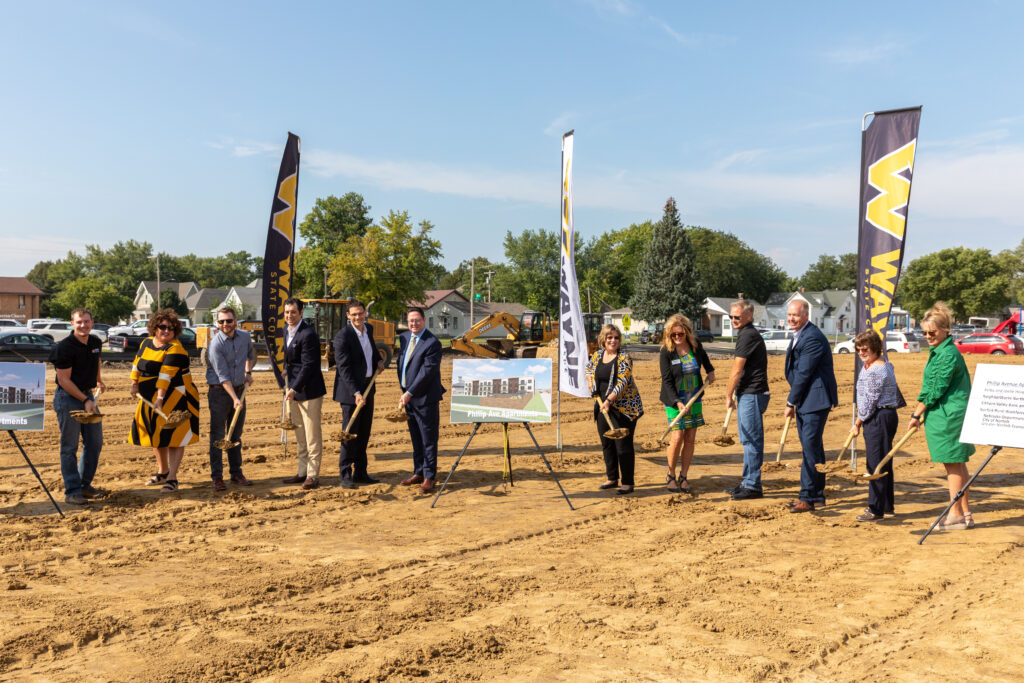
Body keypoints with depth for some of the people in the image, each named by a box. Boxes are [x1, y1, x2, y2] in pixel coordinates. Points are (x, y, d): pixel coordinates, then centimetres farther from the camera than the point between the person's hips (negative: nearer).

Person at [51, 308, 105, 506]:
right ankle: (72, 492, 4)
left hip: (88, 395, 7)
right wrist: (85, 400, -20)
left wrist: (98, 380, 39)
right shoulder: (64, 347, -16)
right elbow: (64, 380, -17)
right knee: (70, 447, -2)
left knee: (94, 443, 11)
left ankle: (85, 485, 24)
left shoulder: (96, 342, 5)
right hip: (67, 398, -7)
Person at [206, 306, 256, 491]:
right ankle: (217, 477, 4)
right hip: (220, 392, -5)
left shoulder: (245, 336, 3)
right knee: (218, 436, -1)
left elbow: (251, 354, 26)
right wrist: (234, 399, -25)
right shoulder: (216, 344, -15)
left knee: (236, 435, 12)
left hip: (239, 390, 5)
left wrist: (248, 372, 12)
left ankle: (236, 473, 20)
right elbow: (223, 376, -19)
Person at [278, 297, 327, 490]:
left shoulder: (308, 334, -17)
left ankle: (313, 475, 3)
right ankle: (303, 472, 24)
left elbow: (308, 365, -19)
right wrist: (286, 383, 9)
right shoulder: (285, 330, 11)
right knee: (300, 434, 15)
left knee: (312, 434, -3)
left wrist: (294, 389, -19)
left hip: (308, 390, -9)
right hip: (293, 390, 9)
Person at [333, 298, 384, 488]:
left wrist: (378, 360, 12)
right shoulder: (343, 335, -16)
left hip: (368, 386, 7)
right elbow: (344, 368, -20)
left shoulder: (369, 328, 7)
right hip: (350, 389, -7)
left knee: (364, 432, 12)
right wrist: (356, 393, -27)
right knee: (350, 432, -4)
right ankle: (346, 475, 5)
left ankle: (360, 472, 21)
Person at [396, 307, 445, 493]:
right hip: (408, 396, 8)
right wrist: (404, 390, 14)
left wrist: (409, 393, -18)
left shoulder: (432, 343, -15)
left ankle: (428, 478, 6)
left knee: (428, 439, -1)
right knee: (415, 438, 16)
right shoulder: (404, 337, 10)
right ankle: (418, 473, 27)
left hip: (425, 398, -8)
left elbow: (427, 372, -19)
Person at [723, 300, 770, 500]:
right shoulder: (746, 334, 17)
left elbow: (737, 370, -14)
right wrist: (735, 394, 19)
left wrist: (729, 395, -6)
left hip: (752, 394, -11)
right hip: (747, 394, 11)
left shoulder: (748, 335, -15)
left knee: (752, 440, -5)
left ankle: (753, 486, 0)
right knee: (747, 440, 16)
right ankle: (748, 482, 24)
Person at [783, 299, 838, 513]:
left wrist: (791, 403, -13)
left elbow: (803, 374, -18)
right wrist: (793, 401, 14)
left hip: (815, 399, -10)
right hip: (805, 401, 10)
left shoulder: (813, 338, -18)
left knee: (811, 447, -9)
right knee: (811, 447, 15)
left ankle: (809, 497, -4)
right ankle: (816, 495, 23)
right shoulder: (799, 335, 15)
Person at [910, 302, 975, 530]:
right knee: (957, 464, 14)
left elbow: (938, 389, -17)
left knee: (953, 463, -2)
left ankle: (956, 514, 5)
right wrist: (920, 411, 18)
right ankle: (965, 513, 22)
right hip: (942, 414, 10)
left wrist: (917, 414, -10)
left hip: (949, 415, -10)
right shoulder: (937, 351, 14)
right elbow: (929, 387, 21)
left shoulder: (949, 353, -17)